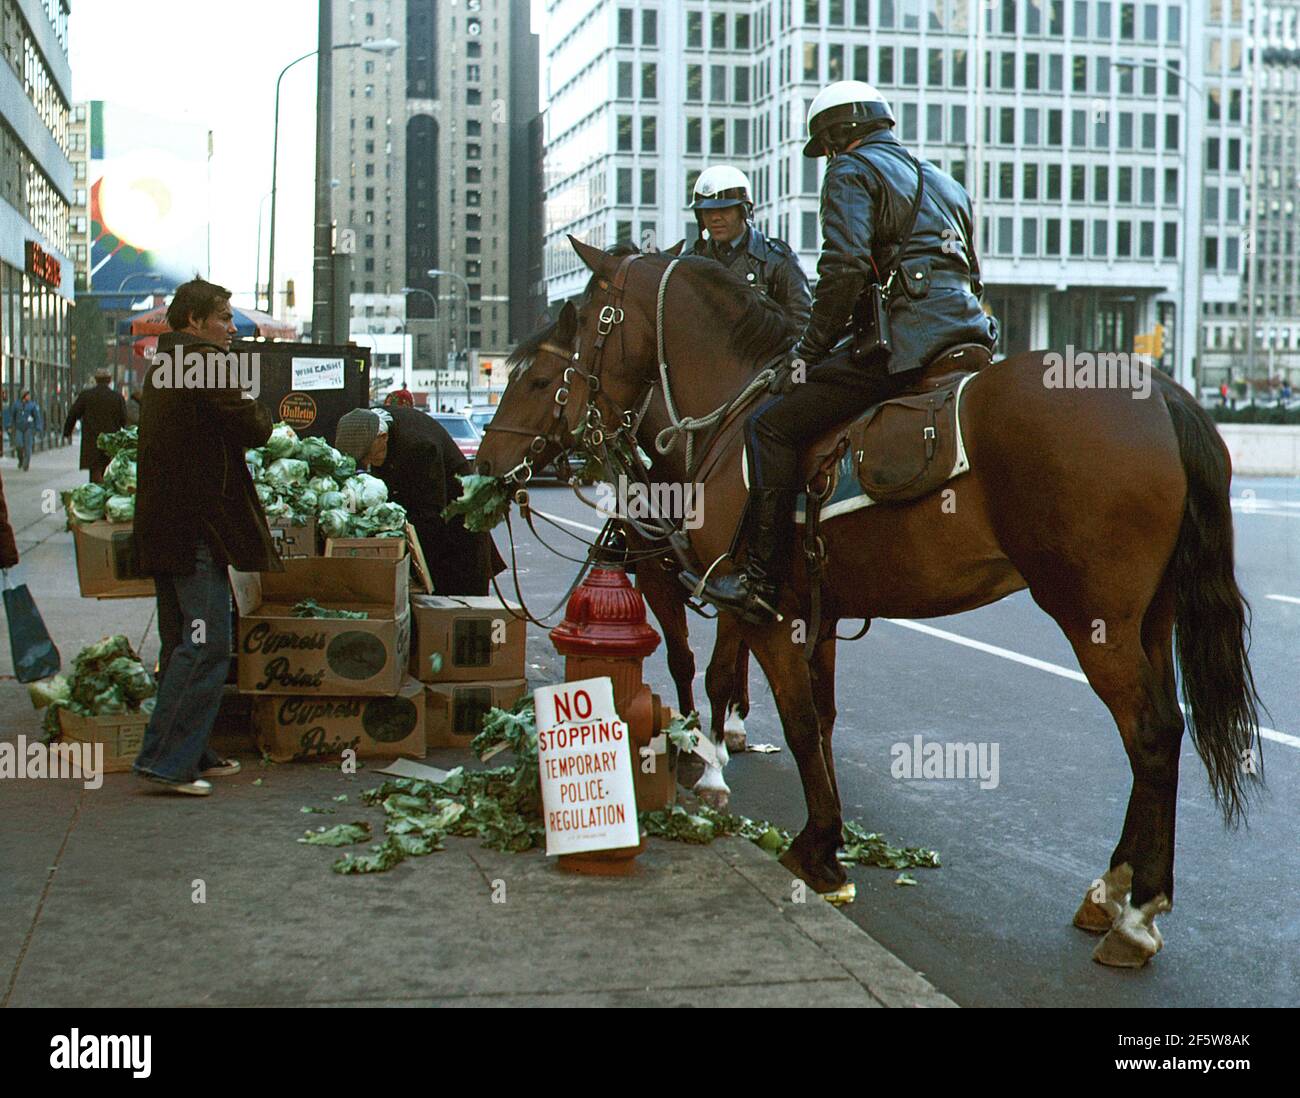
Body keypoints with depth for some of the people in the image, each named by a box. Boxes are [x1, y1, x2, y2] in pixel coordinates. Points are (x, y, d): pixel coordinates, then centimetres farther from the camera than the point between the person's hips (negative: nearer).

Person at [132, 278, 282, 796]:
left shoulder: (162, 366, 18)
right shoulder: (206, 362, -12)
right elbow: (253, 429, -15)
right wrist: (253, 404, 7)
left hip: (161, 529, 10)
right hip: (199, 527, -10)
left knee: (181, 644, 14)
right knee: (206, 645, -9)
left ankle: (191, 754, 20)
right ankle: (166, 759, -12)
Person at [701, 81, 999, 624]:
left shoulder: (851, 171, 5)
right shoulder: (947, 184, 31)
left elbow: (845, 268, -10)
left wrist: (810, 351, -3)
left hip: (908, 339, -9)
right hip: (971, 337, 9)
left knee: (771, 423, -5)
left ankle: (761, 581, -12)